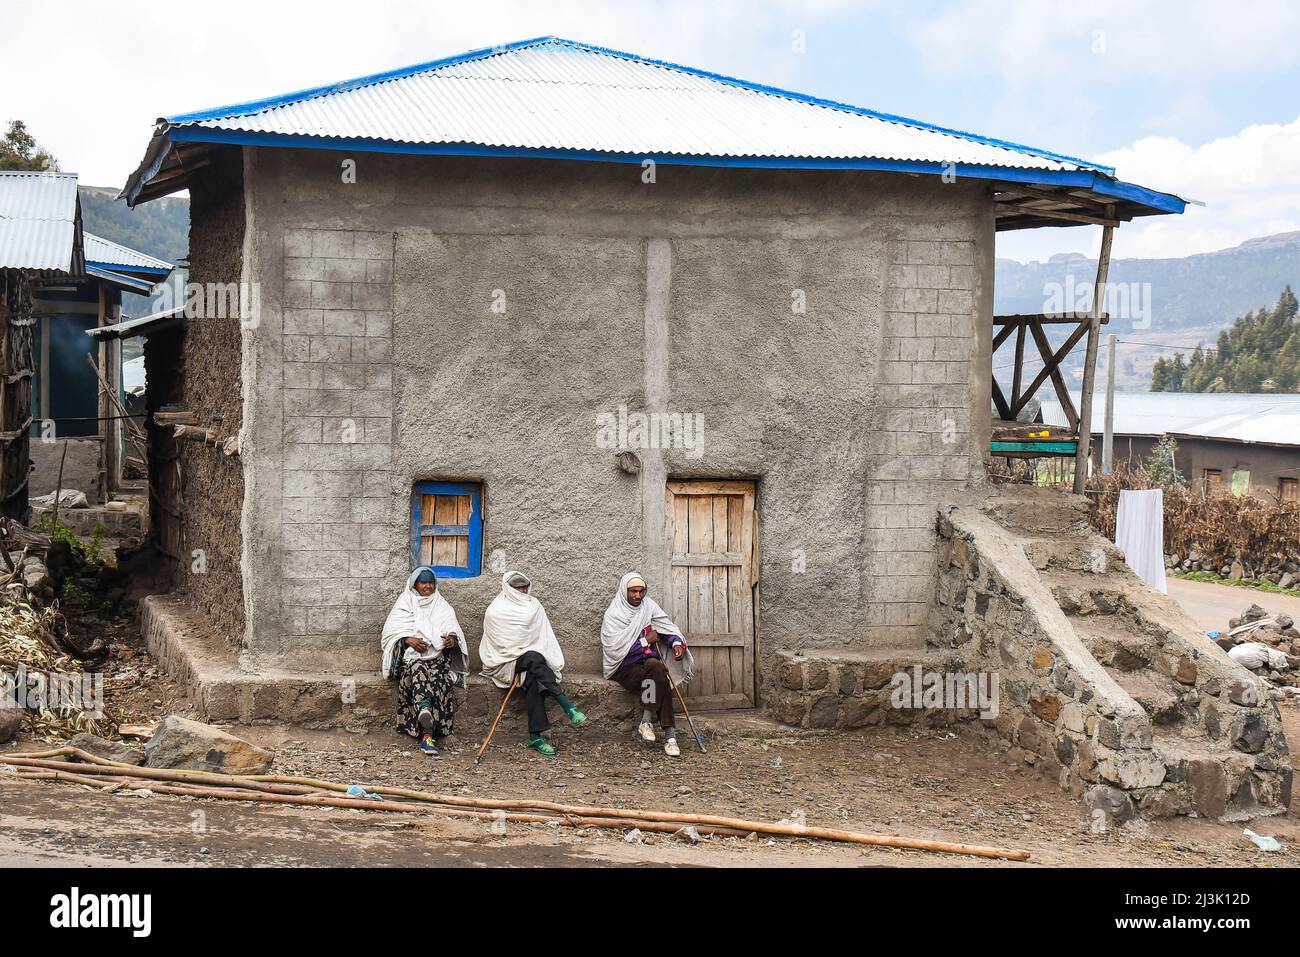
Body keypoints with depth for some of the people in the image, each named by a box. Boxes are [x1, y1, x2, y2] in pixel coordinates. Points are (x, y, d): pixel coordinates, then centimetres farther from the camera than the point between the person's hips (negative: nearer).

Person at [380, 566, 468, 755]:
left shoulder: (442, 606, 22)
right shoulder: (405, 603, 16)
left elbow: (453, 629, 10)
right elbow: (391, 631, 6)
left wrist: (452, 639, -15)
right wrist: (408, 639, -14)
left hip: (438, 655, 2)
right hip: (411, 654, -2)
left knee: (435, 676, -33)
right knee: (418, 670, -36)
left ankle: (426, 734, -40)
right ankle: (428, 732, -50)